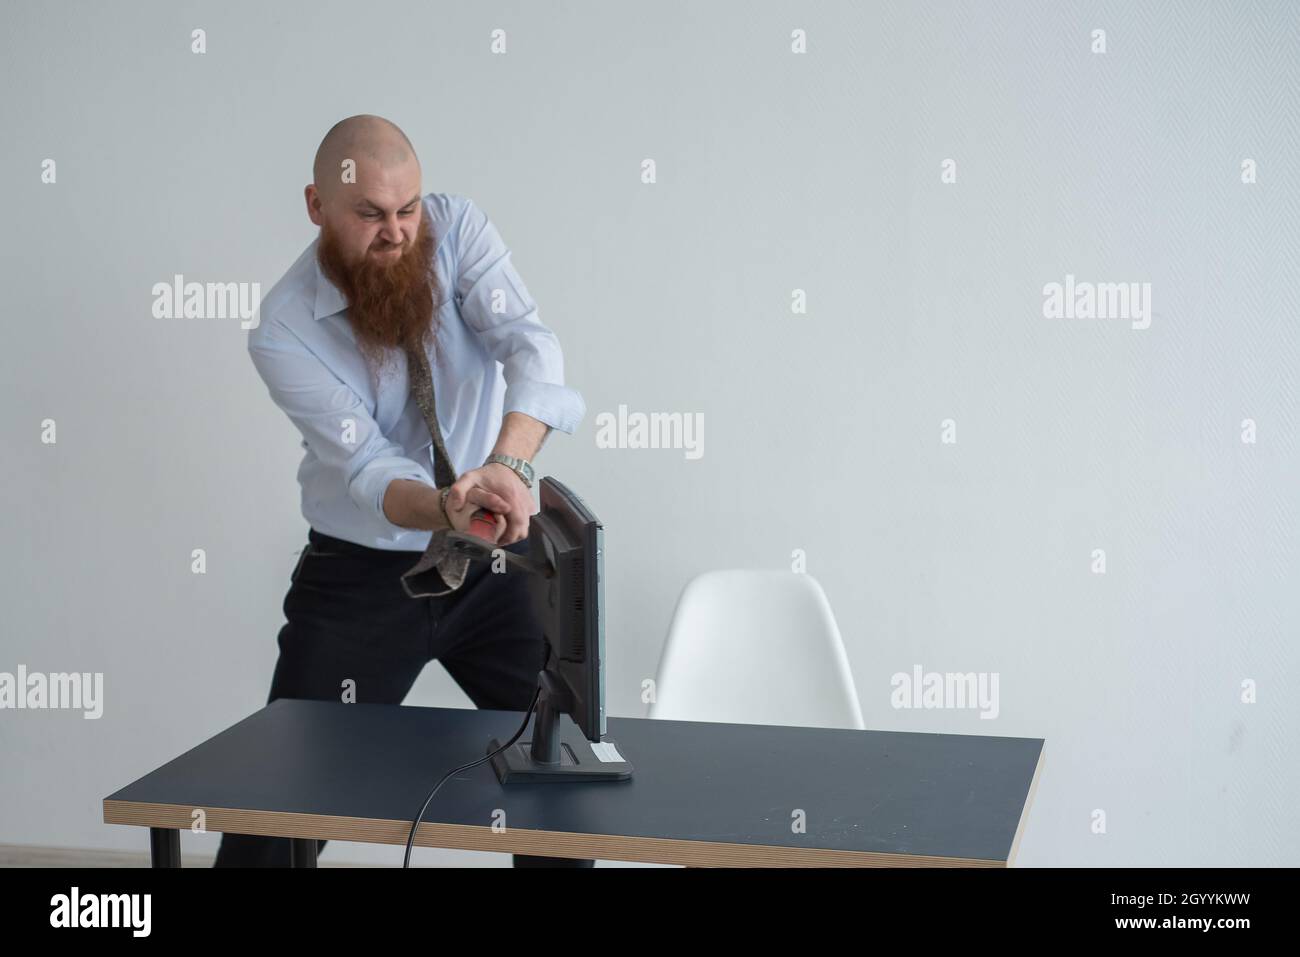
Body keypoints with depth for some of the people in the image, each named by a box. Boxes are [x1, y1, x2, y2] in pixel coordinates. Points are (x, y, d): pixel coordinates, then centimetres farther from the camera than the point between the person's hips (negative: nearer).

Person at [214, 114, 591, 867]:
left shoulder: (457, 228, -10)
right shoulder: (284, 331, -15)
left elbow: (530, 346, -25)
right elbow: (366, 469, -25)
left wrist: (509, 465, -44)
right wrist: (446, 511, -47)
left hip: (497, 560, 2)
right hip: (363, 577, -2)